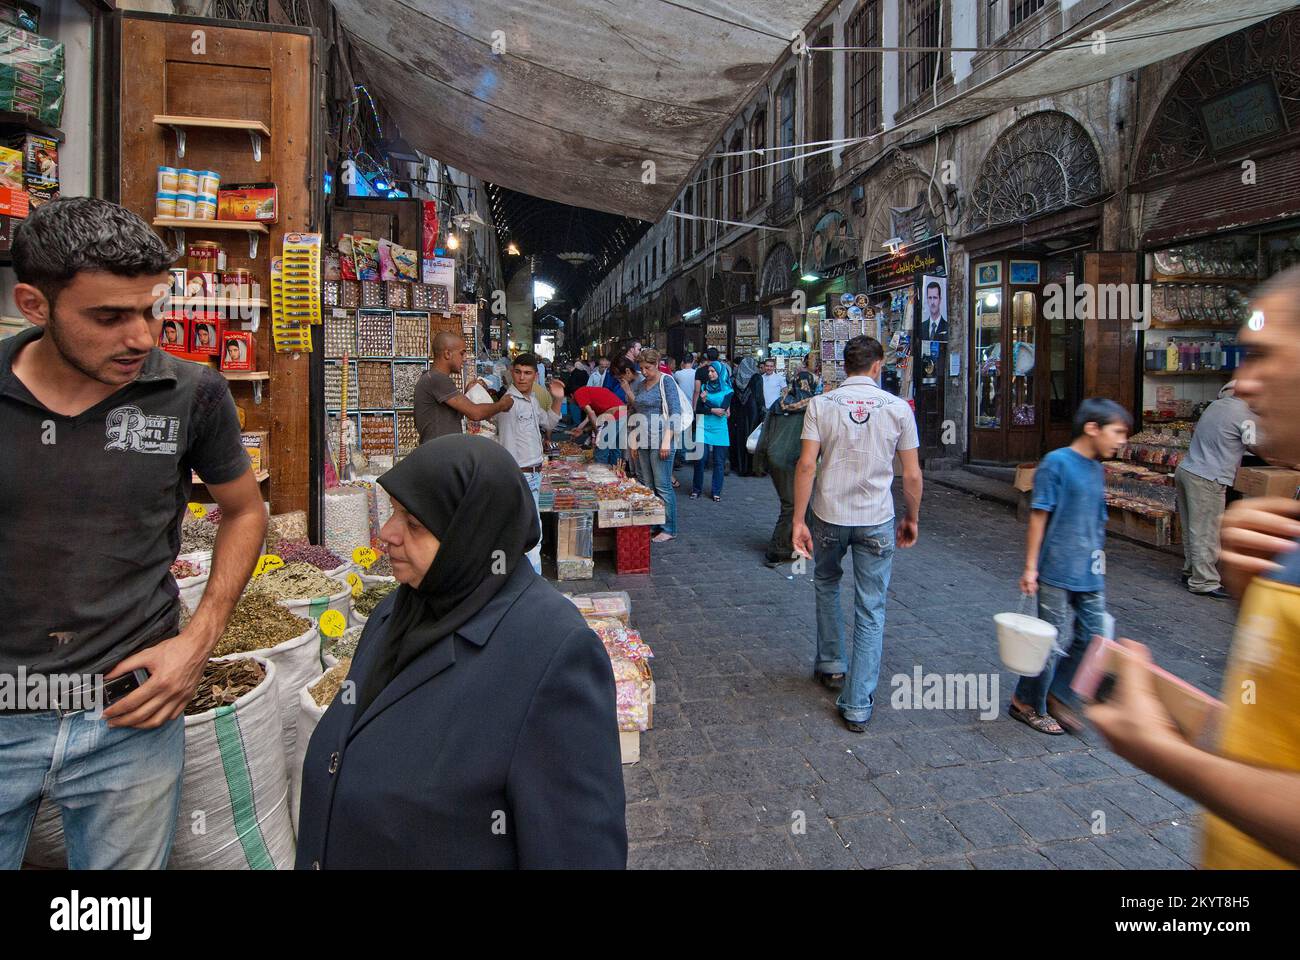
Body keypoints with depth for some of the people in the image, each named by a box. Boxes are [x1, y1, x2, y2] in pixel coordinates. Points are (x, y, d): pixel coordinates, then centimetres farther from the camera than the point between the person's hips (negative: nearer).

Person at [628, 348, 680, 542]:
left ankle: (669, 529, 2)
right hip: (642, 442, 7)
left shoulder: (666, 383, -4)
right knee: (646, 486, 8)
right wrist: (633, 442, 14)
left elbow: (675, 412, -10)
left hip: (660, 441, -7)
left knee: (663, 486, -5)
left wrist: (666, 441, -17)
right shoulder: (641, 386, 16)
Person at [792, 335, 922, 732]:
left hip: (830, 516, 1)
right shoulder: (898, 408, -3)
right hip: (877, 521, 0)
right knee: (871, 611, 6)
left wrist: (798, 520, -5)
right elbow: (912, 475, -1)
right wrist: (912, 518, 13)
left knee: (827, 583, 27)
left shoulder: (820, 405, -5)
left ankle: (831, 665, 37)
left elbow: (806, 466, -11)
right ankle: (858, 705, 10)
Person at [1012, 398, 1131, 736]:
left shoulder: (1097, 470, 11)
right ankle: (1027, 703, 22)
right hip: (1057, 573, -7)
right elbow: (1038, 517, -12)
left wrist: (1098, 563, 21)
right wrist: (1030, 567, -13)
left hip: (1090, 576, 7)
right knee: (1053, 642, 3)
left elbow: (1097, 524, 18)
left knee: (1092, 638, 9)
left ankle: (1058, 696, 27)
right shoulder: (1057, 463, -12)